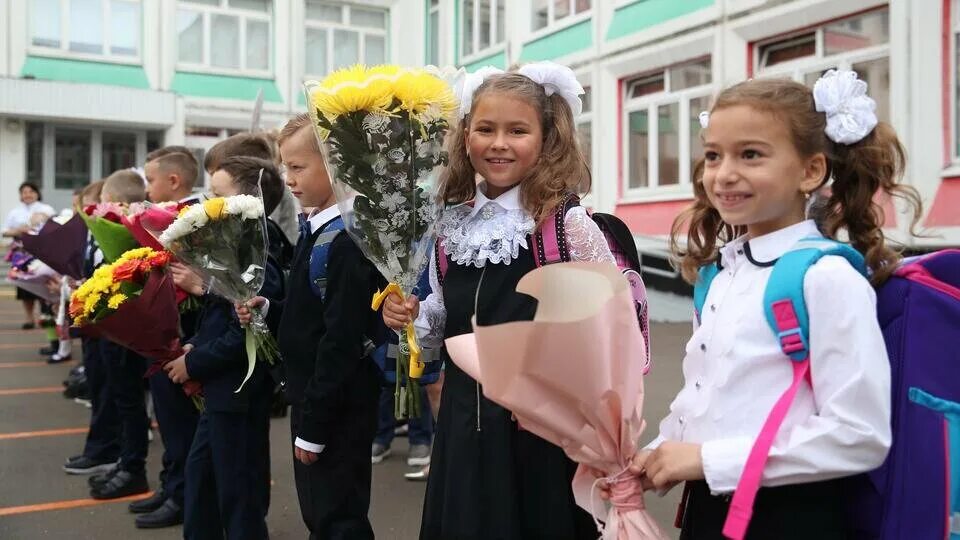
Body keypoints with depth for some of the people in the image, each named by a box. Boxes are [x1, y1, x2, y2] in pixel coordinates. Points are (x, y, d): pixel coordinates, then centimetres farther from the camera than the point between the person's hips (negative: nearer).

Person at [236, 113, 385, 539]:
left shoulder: (349, 240, -22)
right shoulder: (316, 230, 8)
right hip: (311, 399, 9)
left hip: (338, 411, -9)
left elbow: (341, 340, -23)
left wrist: (314, 425, -19)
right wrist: (266, 309, -2)